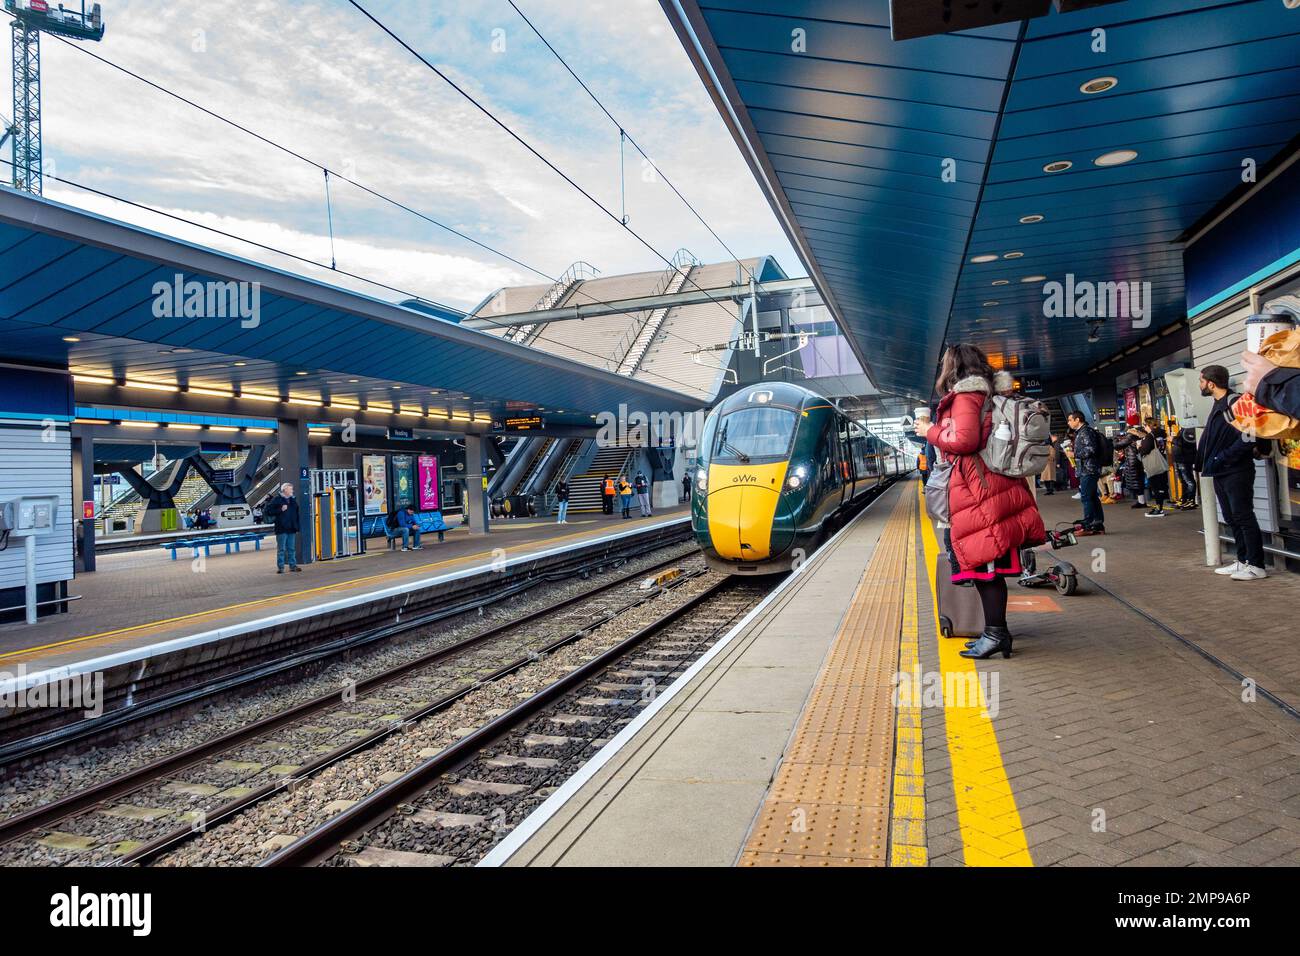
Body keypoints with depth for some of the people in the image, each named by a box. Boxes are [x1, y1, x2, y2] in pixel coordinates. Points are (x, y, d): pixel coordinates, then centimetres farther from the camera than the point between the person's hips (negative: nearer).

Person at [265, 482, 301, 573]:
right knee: (281, 549, -3)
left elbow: (296, 514, 20)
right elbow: (268, 511, -7)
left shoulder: (292, 500, 16)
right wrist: (280, 510, -16)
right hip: (281, 529, -5)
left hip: (291, 529, 5)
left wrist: (297, 527, 15)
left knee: (292, 549, 8)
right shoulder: (277, 499, -2)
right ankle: (280, 567, 2)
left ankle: (293, 565, 14)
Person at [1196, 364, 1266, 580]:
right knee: (1231, 519, 12)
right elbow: (1208, 439, 18)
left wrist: (1222, 458, -18)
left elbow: (1248, 437, -20)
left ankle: (1256, 565, -2)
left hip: (1236, 472, -9)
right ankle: (1243, 560, 19)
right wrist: (1202, 462, 10)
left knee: (1243, 517, -6)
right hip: (1220, 473, 9)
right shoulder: (1217, 406, 15)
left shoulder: (1235, 402, -13)